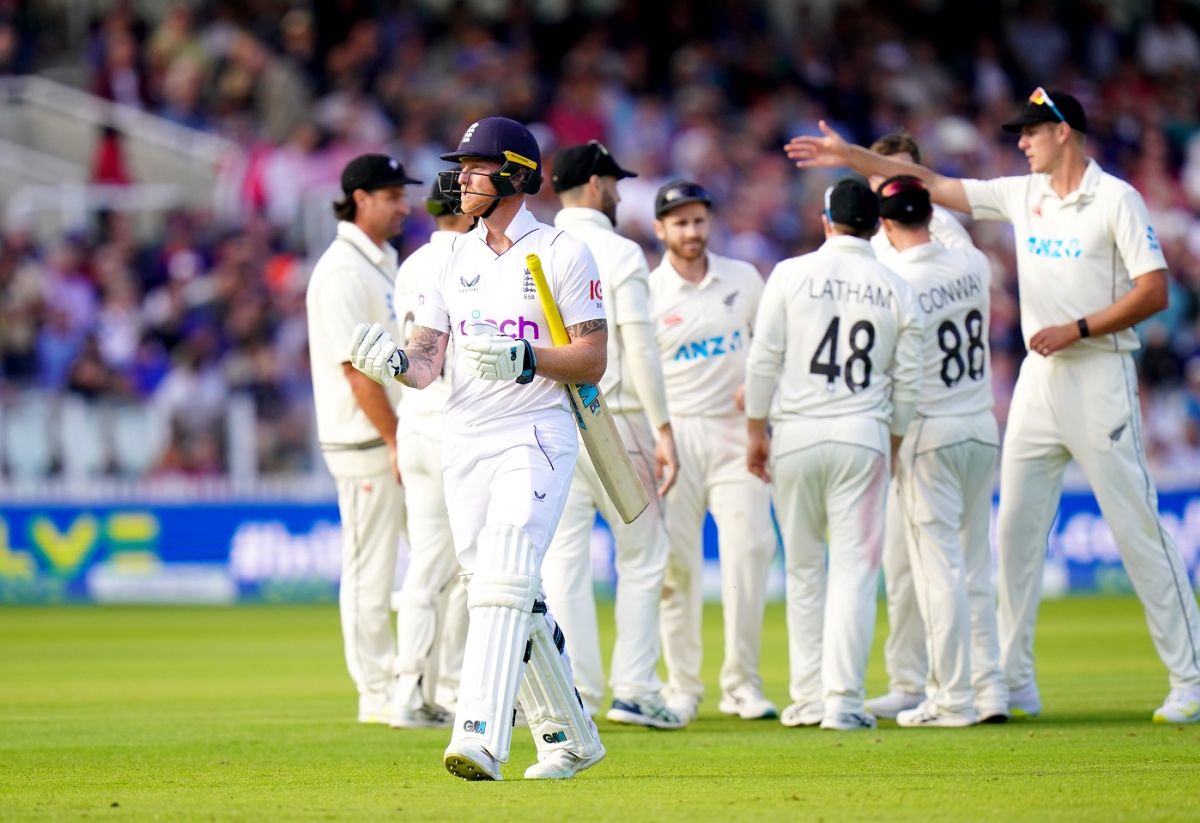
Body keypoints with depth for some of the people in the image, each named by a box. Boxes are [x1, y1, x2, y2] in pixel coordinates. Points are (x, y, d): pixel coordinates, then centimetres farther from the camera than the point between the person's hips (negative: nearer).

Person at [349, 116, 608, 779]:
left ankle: (480, 737, -29)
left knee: (503, 581, -20)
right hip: (464, 444, 6)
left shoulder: (562, 254, -3)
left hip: (537, 437, -6)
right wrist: (395, 360, -17)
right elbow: (427, 362, 6)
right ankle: (569, 738, 23)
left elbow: (593, 361, -7)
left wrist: (524, 360, -24)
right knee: (517, 602, 10)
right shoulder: (453, 259, 13)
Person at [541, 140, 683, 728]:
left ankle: (575, 692, 0)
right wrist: (663, 430, -10)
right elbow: (639, 348, -12)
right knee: (642, 555, 5)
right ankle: (634, 690, 1)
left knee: (562, 558, 4)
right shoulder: (619, 254, -7)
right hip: (611, 419, -5)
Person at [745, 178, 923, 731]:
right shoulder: (896, 290, 4)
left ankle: (809, 698, 13)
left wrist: (755, 430, 5)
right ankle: (844, 699, -8)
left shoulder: (791, 275, -1)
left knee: (803, 567, 11)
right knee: (855, 567, 0)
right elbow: (908, 381, 6)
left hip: (795, 435, 0)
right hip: (864, 436, 0)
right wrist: (893, 445, 18)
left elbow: (764, 359, -3)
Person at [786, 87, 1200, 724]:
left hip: (1098, 376, -7)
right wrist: (852, 157, 14)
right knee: (1015, 529, 6)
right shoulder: (1024, 195, 12)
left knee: (1138, 528, -8)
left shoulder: (1116, 199, -7)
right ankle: (1015, 683, 11)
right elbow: (934, 186, 17)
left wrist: (1077, 329, -16)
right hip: (1039, 378, 7)